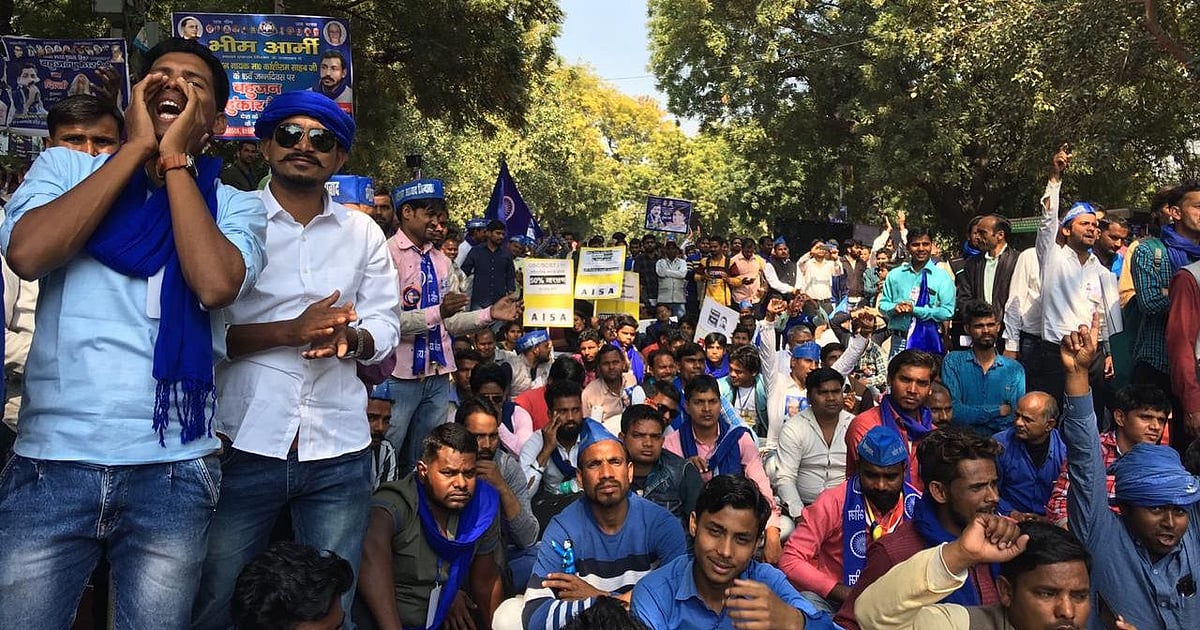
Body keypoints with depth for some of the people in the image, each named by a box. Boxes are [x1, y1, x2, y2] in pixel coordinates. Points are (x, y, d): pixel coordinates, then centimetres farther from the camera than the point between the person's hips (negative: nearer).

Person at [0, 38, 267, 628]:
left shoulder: (235, 206, 5)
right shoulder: (64, 166, 8)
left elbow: (214, 284, -17)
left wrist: (174, 159, -8)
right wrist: (136, 148, -7)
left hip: (171, 469, 0)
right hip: (50, 458, 1)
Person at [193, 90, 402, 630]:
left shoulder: (363, 232, 12)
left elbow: (385, 326, 10)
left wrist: (348, 337, -13)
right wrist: (289, 331, -17)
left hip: (339, 452, 2)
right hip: (244, 444, -2)